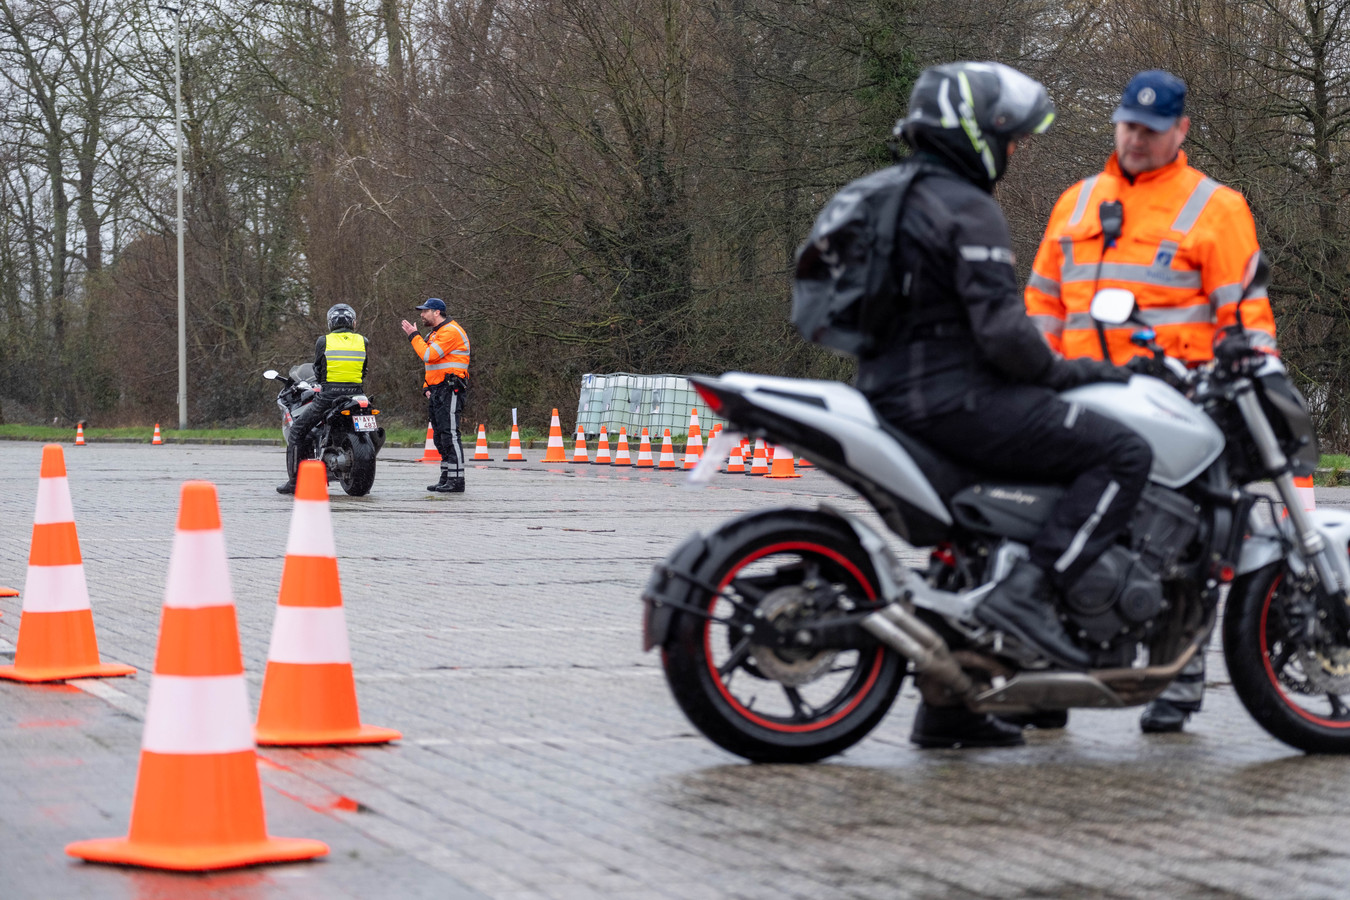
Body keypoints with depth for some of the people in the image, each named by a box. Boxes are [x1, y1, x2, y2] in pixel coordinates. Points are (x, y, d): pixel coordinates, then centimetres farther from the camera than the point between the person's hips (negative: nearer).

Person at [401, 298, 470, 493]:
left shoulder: (450, 332, -12)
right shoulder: (435, 333, 22)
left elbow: (428, 355, -21)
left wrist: (414, 336, -9)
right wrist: (427, 387, 14)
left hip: (450, 389, -11)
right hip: (437, 391, 11)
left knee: (449, 434, -15)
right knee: (440, 436, 10)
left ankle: (457, 480, -17)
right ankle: (446, 478, 14)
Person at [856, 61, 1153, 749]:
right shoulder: (968, 210, -11)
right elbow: (1000, 330, -21)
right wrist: (1064, 372, -5)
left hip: (892, 395, 10)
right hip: (955, 398, -10)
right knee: (1123, 454, -11)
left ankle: (949, 706, 26)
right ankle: (1027, 592, -19)